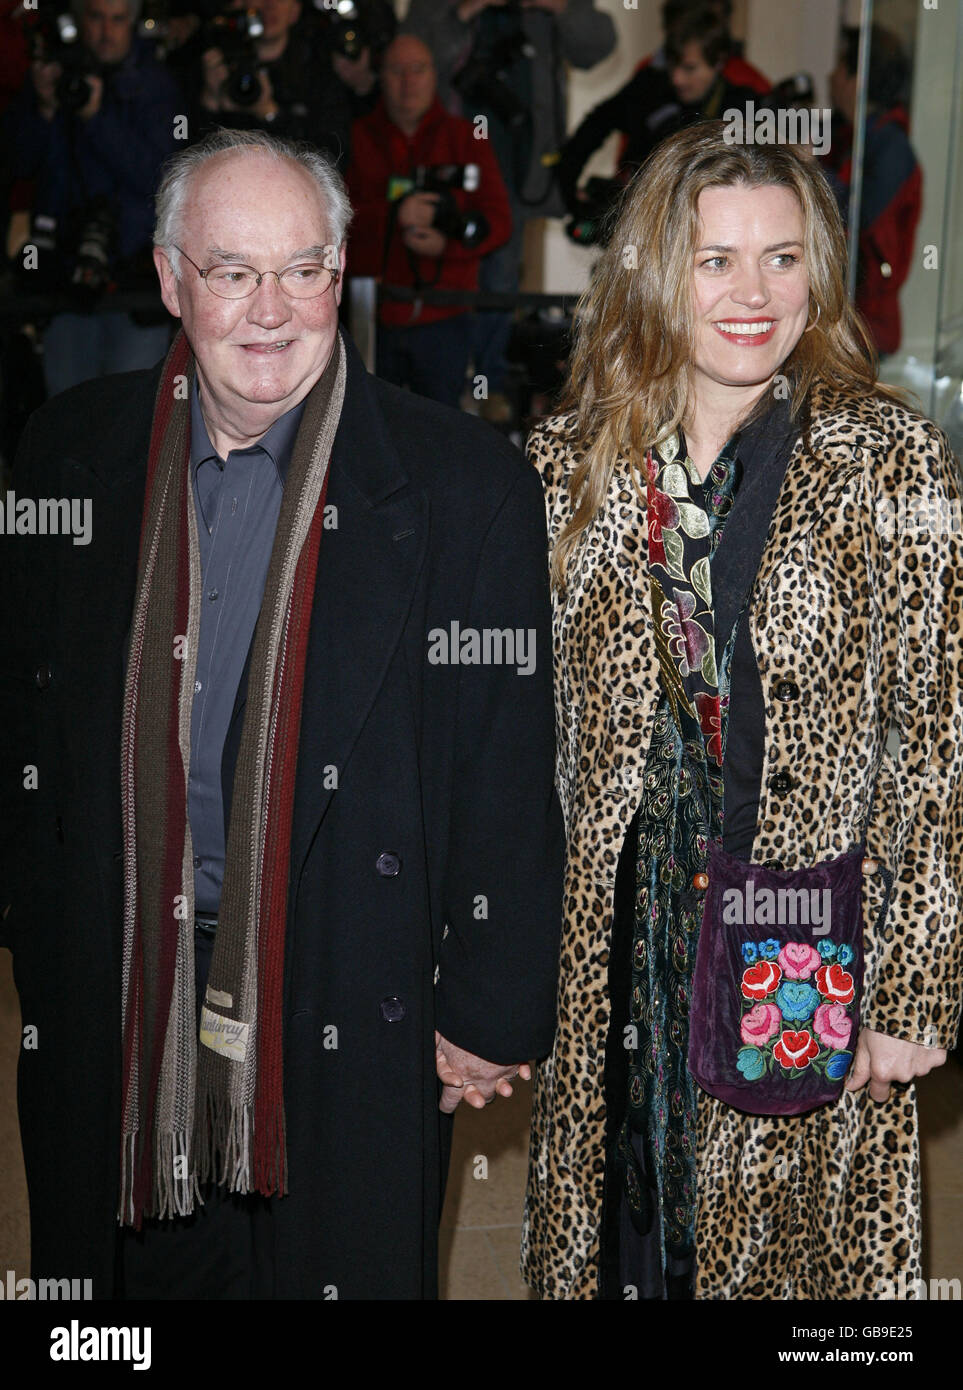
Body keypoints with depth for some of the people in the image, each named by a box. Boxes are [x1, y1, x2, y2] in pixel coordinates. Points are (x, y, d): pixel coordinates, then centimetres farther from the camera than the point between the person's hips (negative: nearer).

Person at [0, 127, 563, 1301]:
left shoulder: (464, 486, -10)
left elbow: (507, 773, -9)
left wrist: (491, 1009, -8)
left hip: (350, 1019, -3)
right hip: (111, 998, 3)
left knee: (339, 1267, 13)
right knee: (123, 1272, 20)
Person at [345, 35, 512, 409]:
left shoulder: (465, 137, 10)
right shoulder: (357, 138, 8)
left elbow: (498, 218, 3)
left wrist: (447, 244, -16)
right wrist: (394, 215, -18)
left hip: (444, 319, 0)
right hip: (371, 318, 0)